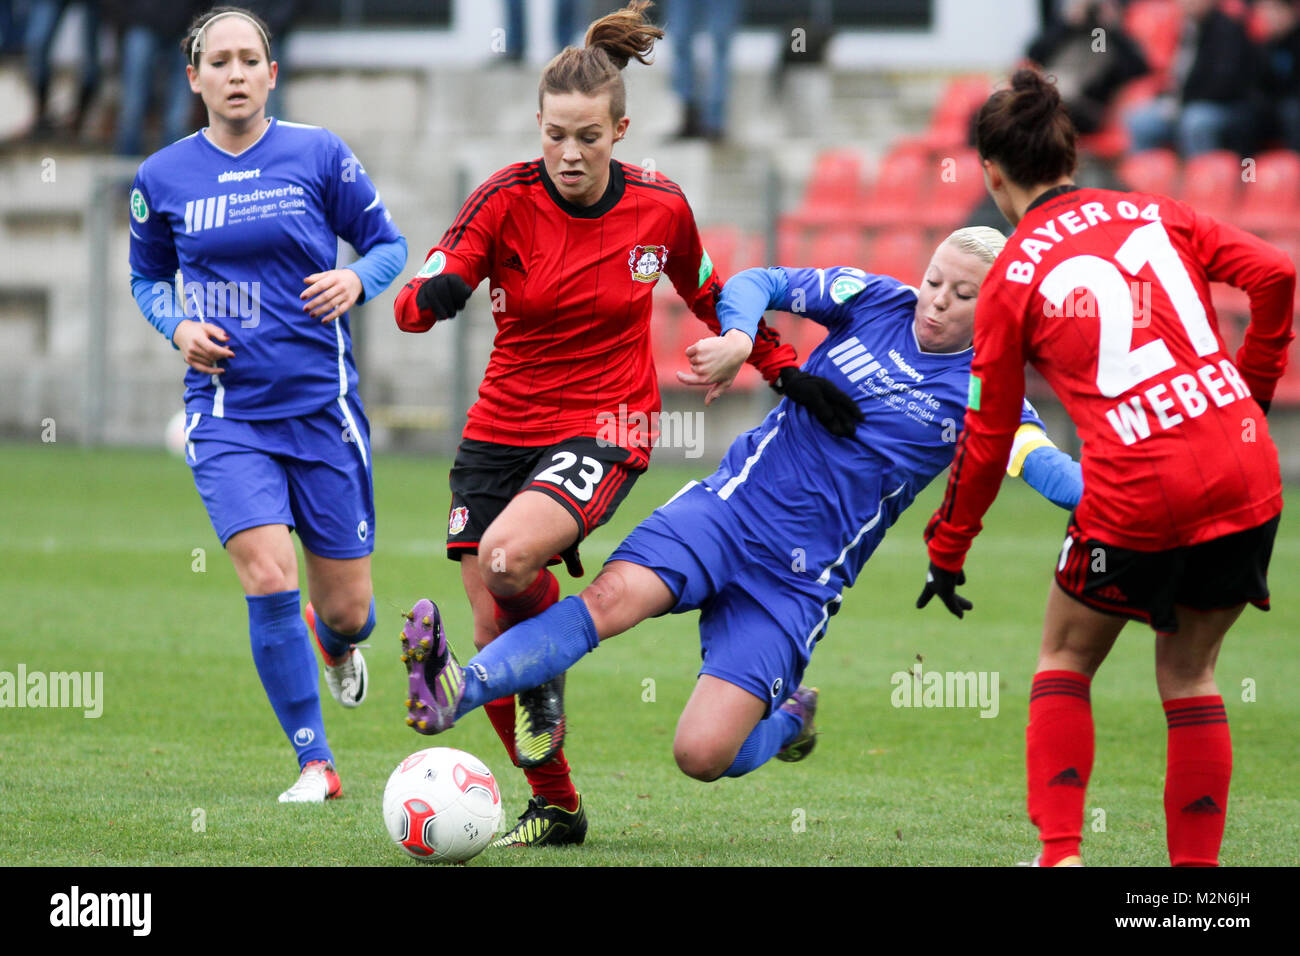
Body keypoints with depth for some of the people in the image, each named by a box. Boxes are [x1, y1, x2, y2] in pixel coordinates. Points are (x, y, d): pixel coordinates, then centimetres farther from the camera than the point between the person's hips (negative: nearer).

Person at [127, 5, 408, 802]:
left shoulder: (319, 155, -1)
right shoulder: (162, 178, 3)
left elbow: (389, 244, 7)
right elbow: (147, 277, 18)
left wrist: (357, 279, -14)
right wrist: (178, 326, -3)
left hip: (322, 405, 0)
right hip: (227, 414, 0)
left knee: (346, 609, 5)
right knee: (269, 581, -18)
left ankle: (337, 643, 45)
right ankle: (315, 764, -3)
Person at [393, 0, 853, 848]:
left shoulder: (660, 208, -6)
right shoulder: (508, 199, -10)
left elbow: (710, 294, 15)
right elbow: (414, 302, -17)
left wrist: (784, 369, 11)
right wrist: (435, 294, -41)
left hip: (606, 431, -2)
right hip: (503, 428, 2)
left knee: (507, 555, -31)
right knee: (493, 631, 1)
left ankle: (548, 679, 1)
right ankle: (556, 808, 20)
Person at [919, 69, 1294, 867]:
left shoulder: (1013, 276, 5)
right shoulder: (1154, 215, 13)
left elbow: (988, 434, 8)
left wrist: (947, 553, 19)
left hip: (1136, 494, -3)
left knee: (1066, 660, 18)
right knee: (1189, 673, 19)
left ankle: (1060, 851, 5)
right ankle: (1197, 862, 11)